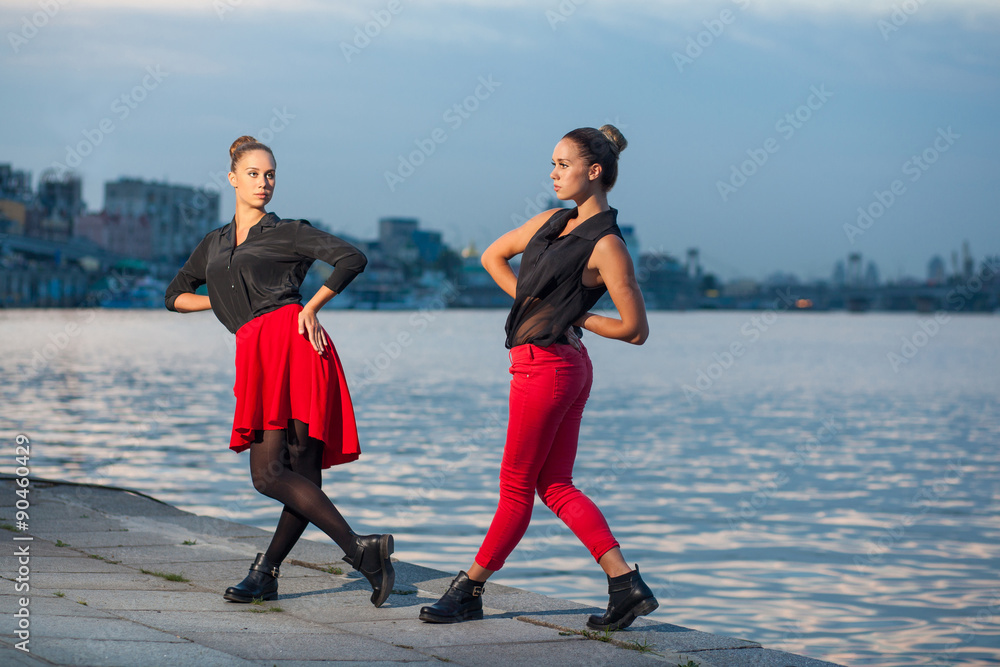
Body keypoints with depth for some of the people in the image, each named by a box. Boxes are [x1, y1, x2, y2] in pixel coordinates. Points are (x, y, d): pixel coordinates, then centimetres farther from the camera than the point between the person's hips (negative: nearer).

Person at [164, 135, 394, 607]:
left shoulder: (288, 233, 10)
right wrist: (225, 302, 17)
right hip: (256, 355, 5)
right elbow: (175, 296, 36)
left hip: (291, 342, -5)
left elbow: (352, 259, 0)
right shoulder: (213, 245, 27)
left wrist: (309, 308, 1)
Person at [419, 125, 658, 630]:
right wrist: (536, 304, 11)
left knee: (517, 485, 3)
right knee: (555, 486, 9)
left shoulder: (606, 246, -13)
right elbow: (493, 255, 24)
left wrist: (574, 318, -2)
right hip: (567, 366, 9)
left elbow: (636, 330, -12)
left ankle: (470, 590, 14)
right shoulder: (551, 223, 11)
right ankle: (627, 585, 6)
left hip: (547, 365, -9)